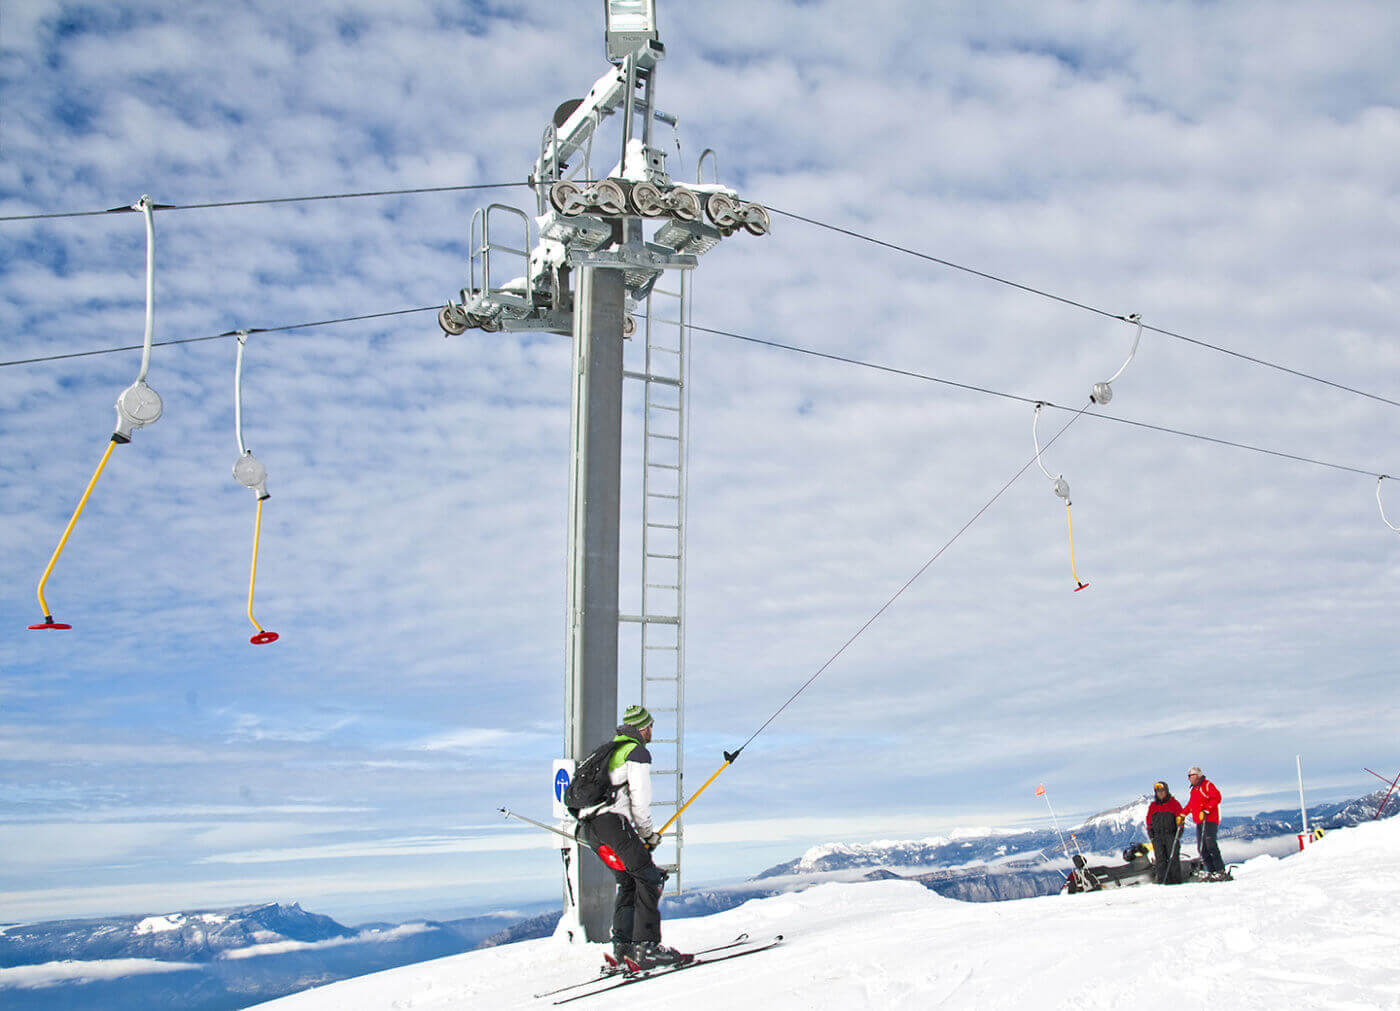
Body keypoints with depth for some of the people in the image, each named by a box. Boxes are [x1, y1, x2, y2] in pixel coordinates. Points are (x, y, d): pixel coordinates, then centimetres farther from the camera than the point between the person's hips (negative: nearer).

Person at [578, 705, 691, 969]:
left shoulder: (612, 750, 26)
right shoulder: (638, 753, -2)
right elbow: (639, 800, -11)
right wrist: (648, 834, 2)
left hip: (592, 825, 9)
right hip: (614, 821, -9)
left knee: (628, 881, 16)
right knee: (649, 879, -8)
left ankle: (622, 946, 11)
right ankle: (647, 947, -14)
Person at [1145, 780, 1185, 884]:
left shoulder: (1174, 803, 7)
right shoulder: (1153, 805, 17)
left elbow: (1181, 815, 6)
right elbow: (1149, 820, 21)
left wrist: (1179, 830, -3)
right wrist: (1150, 831, 9)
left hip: (1171, 835, -3)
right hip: (1157, 836, 3)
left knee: (1173, 858, -6)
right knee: (1160, 859, -2)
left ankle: (1176, 881, -3)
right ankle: (1162, 880, -3)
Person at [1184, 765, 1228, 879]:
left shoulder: (1207, 785, -1)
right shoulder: (1194, 790, 24)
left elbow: (1217, 797, -13)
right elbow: (1190, 805, 32)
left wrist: (1206, 810, -19)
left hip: (1210, 820, -8)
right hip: (1199, 822, 8)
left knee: (1210, 844, -17)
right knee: (1201, 847, 1)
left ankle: (1220, 871, -16)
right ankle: (1211, 871, 3)